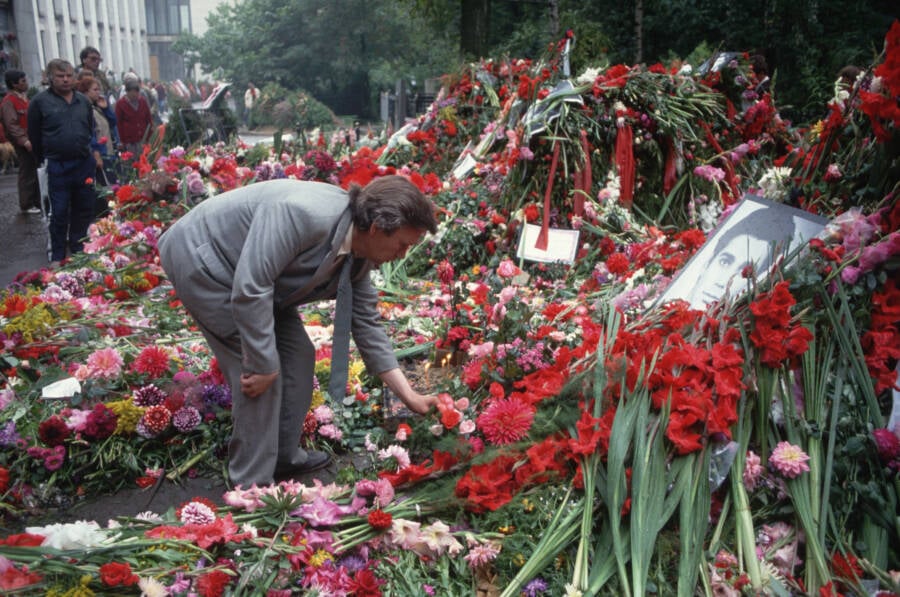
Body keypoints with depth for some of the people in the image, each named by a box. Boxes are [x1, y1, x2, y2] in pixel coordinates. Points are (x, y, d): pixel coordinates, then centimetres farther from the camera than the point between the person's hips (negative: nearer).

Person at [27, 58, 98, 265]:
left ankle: (78, 248, 27)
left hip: (84, 163, 4)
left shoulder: (84, 101, 9)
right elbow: (34, 135, 1)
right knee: (60, 212, 1)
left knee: (84, 209, 12)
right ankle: (57, 256, 12)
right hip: (58, 166, -4)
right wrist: (44, 159, 5)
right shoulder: (40, 101, -5)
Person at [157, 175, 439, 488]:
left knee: (298, 355, 7)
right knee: (261, 371, -13)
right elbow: (249, 288, -36)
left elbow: (366, 324, 2)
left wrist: (409, 396, 2)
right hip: (198, 259, -9)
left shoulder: (358, 258, -6)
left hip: (248, 272, 9)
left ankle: (283, 457, 24)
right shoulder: (303, 214, -35)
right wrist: (262, 365, -27)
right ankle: (252, 485, 2)